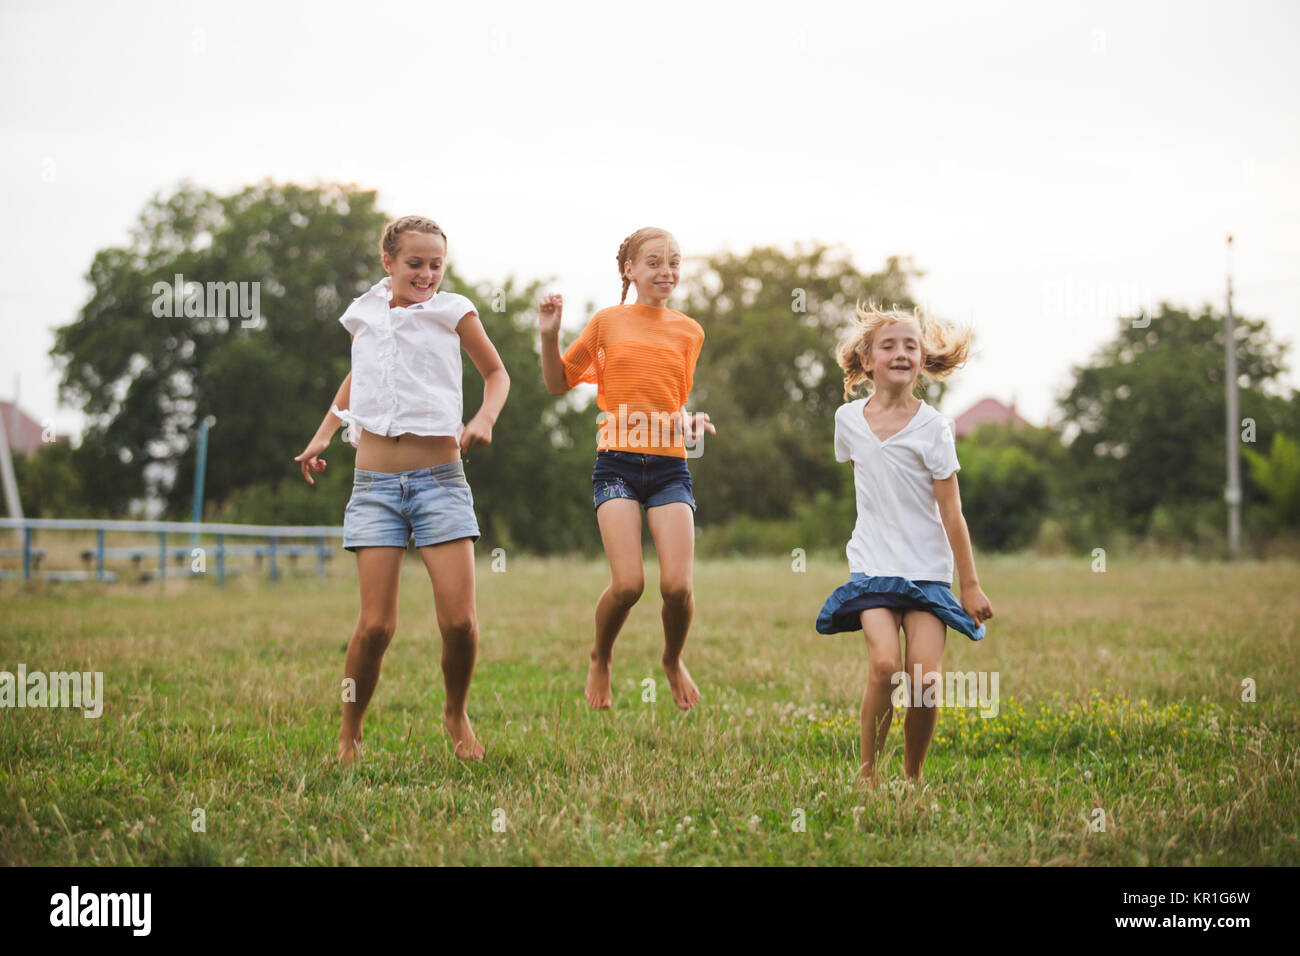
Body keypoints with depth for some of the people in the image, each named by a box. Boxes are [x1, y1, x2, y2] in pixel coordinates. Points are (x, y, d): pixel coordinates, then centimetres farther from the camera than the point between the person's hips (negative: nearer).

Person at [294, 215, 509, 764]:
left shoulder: (452, 312, 4)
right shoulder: (364, 316, 11)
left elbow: (496, 373, 17)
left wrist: (485, 418, -2)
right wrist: (323, 434, 24)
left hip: (440, 478, -1)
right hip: (375, 485, 1)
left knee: (459, 620, -10)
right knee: (376, 625, -8)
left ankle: (456, 715, 18)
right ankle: (349, 733, 12)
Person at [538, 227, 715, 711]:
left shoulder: (688, 331, 11)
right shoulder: (608, 321, 6)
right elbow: (558, 383, 13)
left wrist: (692, 423, -4)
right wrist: (549, 334, -3)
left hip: (669, 465, 2)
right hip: (618, 463, -2)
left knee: (678, 585, -13)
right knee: (627, 583, -17)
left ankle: (674, 659, 20)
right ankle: (600, 657, 15)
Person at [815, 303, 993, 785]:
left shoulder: (932, 427, -6)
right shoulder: (848, 419, 3)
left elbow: (951, 512, -5)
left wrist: (970, 585, -4)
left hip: (928, 570, -1)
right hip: (872, 565, 1)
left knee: (925, 677, -13)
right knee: (885, 664, -20)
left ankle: (913, 773, 9)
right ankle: (866, 769, -5)